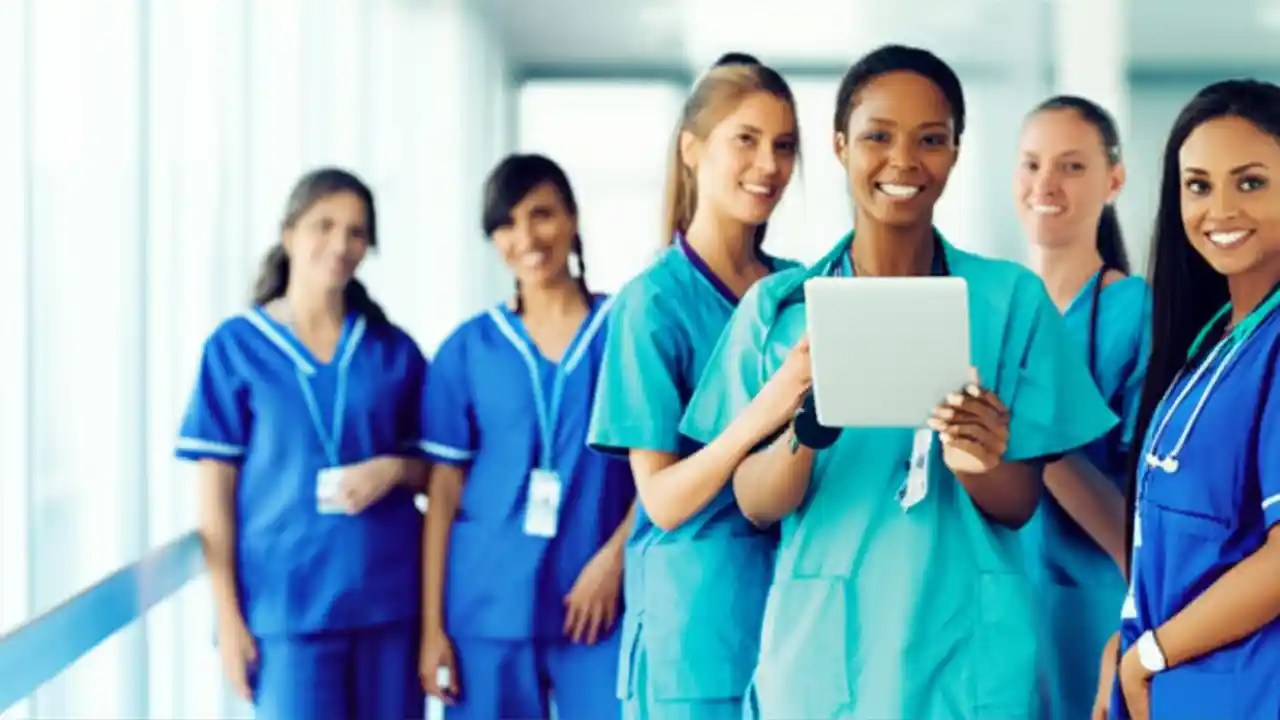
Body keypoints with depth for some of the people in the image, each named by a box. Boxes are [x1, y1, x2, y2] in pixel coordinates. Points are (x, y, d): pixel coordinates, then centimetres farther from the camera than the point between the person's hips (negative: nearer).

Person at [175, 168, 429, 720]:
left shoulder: (394, 351, 7)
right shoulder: (237, 347, 0)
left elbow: (433, 468, 15)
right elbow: (216, 489, 0)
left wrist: (394, 469, -9)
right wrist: (227, 614, -5)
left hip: (389, 599, 3)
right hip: (286, 602, -3)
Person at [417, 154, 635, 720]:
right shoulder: (469, 348, 7)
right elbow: (444, 491, 6)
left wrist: (614, 556, -12)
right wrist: (433, 625, 1)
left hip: (600, 601, -1)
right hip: (489, 607, 1)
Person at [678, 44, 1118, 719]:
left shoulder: (1012, 298, -2)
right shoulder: (778, 304, 0)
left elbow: (1019, 505, -2)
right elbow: (755, 504, -4)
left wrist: (977, 462, -23)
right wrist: (805, 432, -24)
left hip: (968, 655, 0)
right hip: (818, 650, 0)